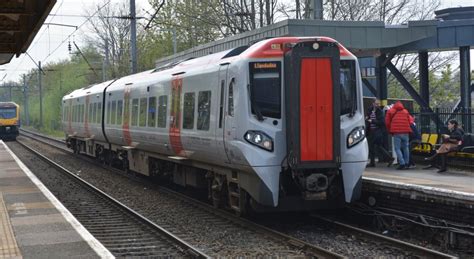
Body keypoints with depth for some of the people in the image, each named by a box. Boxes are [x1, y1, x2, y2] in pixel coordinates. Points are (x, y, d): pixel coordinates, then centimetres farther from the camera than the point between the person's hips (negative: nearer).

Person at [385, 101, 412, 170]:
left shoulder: (390, 111, 9)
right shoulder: (406, 111, 16)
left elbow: (387, 122, 7)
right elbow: (410, 122, 14)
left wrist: (390, 131, 19)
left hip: (396, 133, -3)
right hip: (405, 132, 3)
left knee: (397, 148, -1)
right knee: (405, 148, 15)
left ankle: (402, 164, -12)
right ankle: (406, 163, 16)